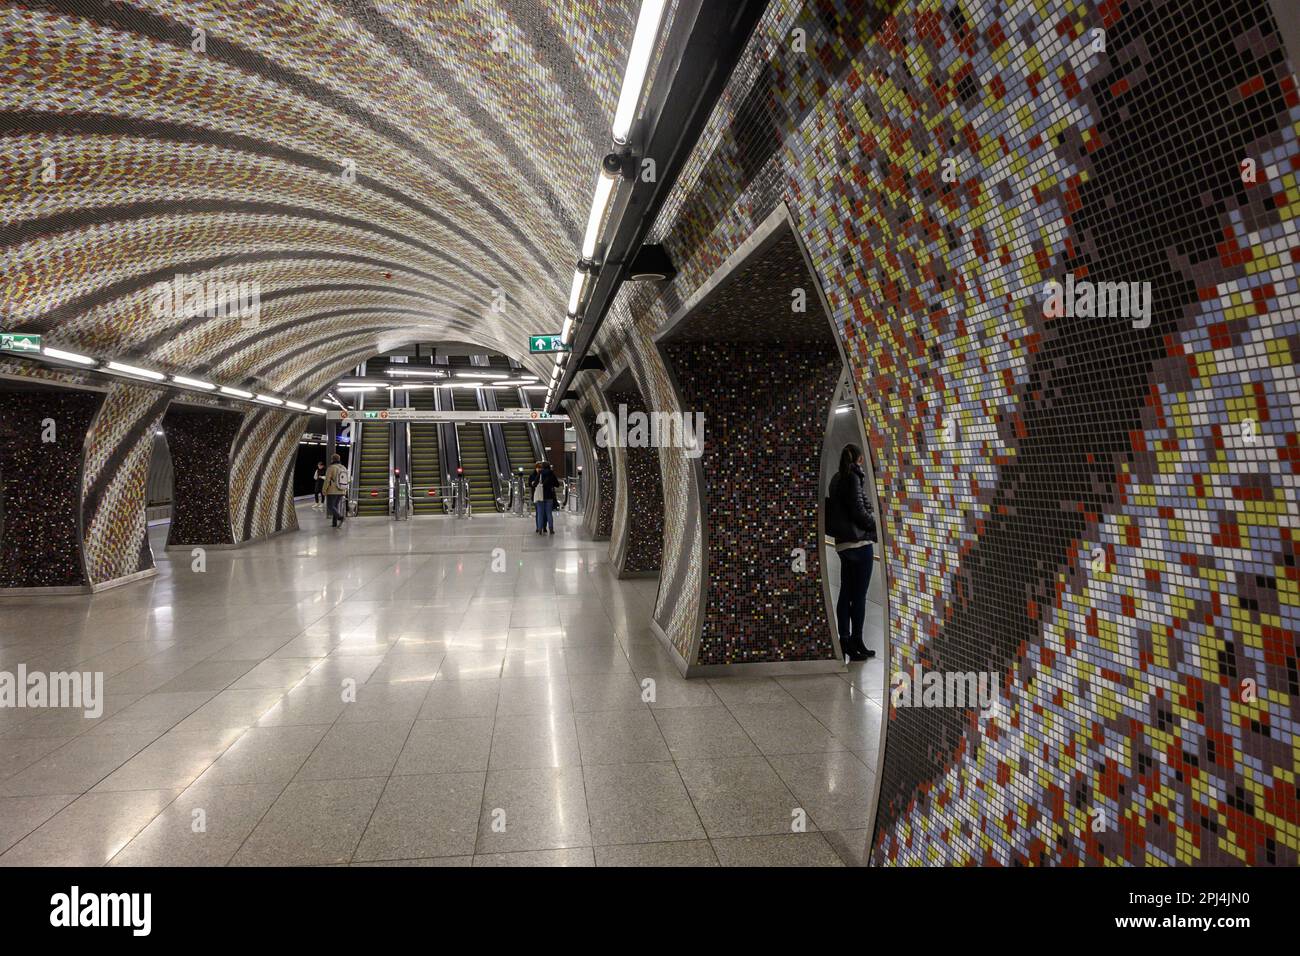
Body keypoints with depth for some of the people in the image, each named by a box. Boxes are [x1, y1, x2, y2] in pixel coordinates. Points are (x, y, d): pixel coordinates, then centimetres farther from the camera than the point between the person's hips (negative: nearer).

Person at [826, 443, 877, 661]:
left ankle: (844, 640, 17)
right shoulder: (854, 477, -10)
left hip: (843, 543, 8)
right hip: (859, 542, -8)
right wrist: (877, 525, -2)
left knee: (845, 593, 11)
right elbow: (859, 510, -15)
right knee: (859, 595, -2)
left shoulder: (837, 478, 13)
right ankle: (856, 642, 3)